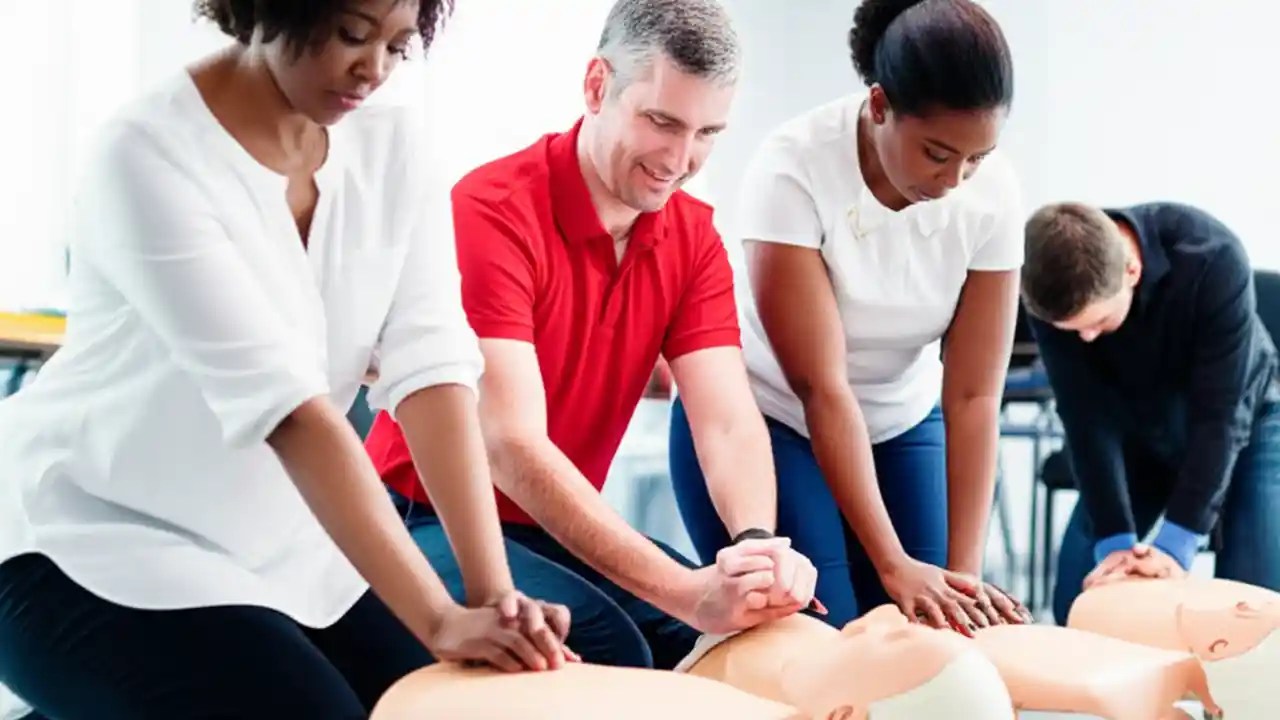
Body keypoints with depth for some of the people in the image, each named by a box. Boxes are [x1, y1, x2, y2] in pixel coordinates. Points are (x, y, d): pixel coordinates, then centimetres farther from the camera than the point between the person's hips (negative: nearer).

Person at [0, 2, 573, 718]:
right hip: (97, 543, -6)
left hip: (278, 544, 7)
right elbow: (287, 406, -31)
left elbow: (432, 366, -14)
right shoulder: (152, 156, -23)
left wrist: (493, 592, -27)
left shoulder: (389, 145, -3)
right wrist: (439, 619, -37)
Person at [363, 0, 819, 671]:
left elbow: (728, 421, -12)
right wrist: (686, 591, -41)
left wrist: (758, 546, -36)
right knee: (603, 646, -30)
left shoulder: (693, 235, -2)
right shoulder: (491, 212, -23)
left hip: (559, 526, 6)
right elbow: (511, 443, -32)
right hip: (435, 518, -6)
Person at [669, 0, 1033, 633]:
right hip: (764, 420, -3)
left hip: (901, 426, 4)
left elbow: (973, 397, -18)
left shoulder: (993, 194, -19)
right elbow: (821, 389, -30)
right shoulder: (794, 169, -30)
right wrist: (893, 563, -34)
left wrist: (965, 572, -25)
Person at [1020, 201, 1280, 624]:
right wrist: (1115, 538, -30)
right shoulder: (1052, 286, -28)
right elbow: (1087, 416, -23)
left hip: (1237, 424, -3)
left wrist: (1177, 541, -36)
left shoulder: (1212, 259, -36)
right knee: (1076, 602, -5)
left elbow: (1221, 415, -32)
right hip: (1136, 428, 3)